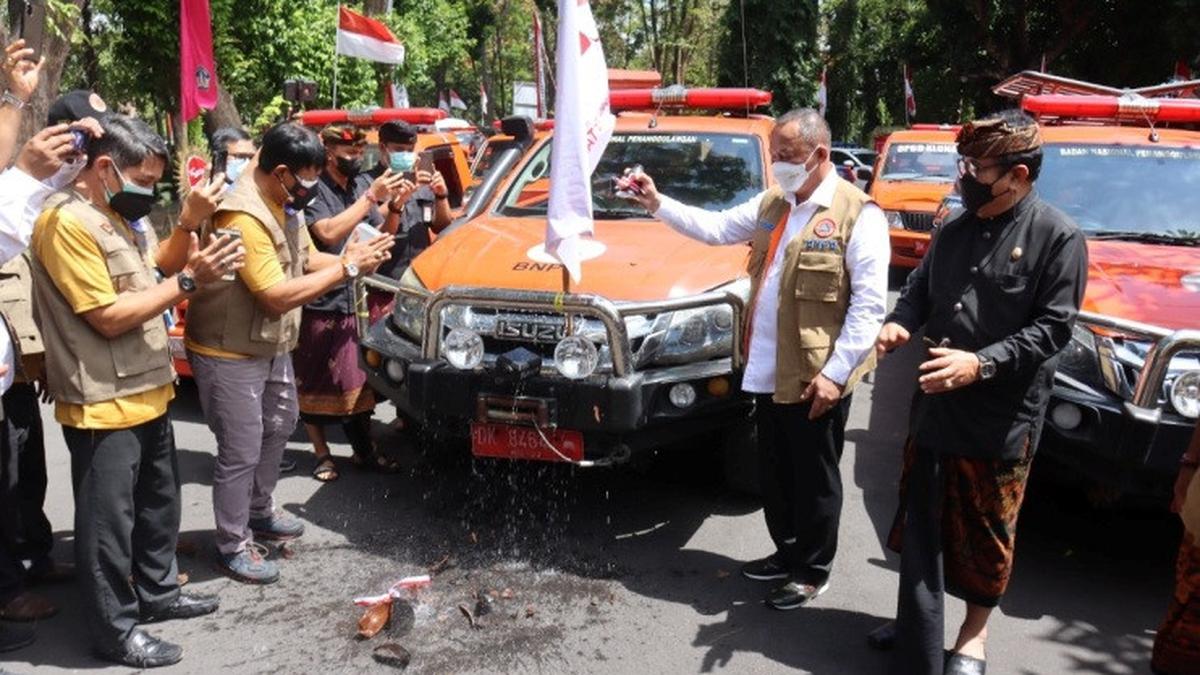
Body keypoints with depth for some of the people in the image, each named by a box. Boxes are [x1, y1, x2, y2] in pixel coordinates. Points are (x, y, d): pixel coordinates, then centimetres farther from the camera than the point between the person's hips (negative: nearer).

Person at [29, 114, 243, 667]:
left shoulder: (118, 212, 10)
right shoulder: (68, 222, -20)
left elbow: (155, 264, 17)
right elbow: (109, 317, -23)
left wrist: (191, 224, 1)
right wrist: (188, 281, -21)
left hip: (147, 391, 10)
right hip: (103, 404, -10)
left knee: (158, 500, 21)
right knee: (108, 518, 3)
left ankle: (157, 591, 38)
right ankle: (114, 629, 16)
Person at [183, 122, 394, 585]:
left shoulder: (284, 204, 1)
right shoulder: (243, 218, -29)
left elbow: (307, 259, 8)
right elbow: (277, 296, -31)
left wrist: (351, 259, -13)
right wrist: (348, 267, -27)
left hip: (272, 346, 10)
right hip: (229, 354, -10)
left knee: (278, 427, 25)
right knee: (241, 452, 0)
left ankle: (259, 512, 45)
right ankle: (233, 546, 18)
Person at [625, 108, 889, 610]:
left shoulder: (858, 215, -12)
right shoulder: (771, 205, 11)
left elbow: (869, 303, -16)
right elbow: (715, 228, 15)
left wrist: (835, 373, -20)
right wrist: (658, 204, 3)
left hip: (816, 377, -7)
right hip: (768, 371, 7)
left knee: (814, 479, 8)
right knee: (775, 472, 19)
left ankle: (812, 572, 25)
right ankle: (787, 553, 38)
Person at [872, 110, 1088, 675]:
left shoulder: (1057, 237, -9)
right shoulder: (955, 230, 8)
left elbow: (1052, 327, -13)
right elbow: (920, 287, 18)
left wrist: (982, 363, -25)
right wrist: (899, 322, -5)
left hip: (1002, 417, -6)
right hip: (935, 406, 6)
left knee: (986, 534, 9)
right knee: (920, 522, 15)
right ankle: (918, 627, 34)